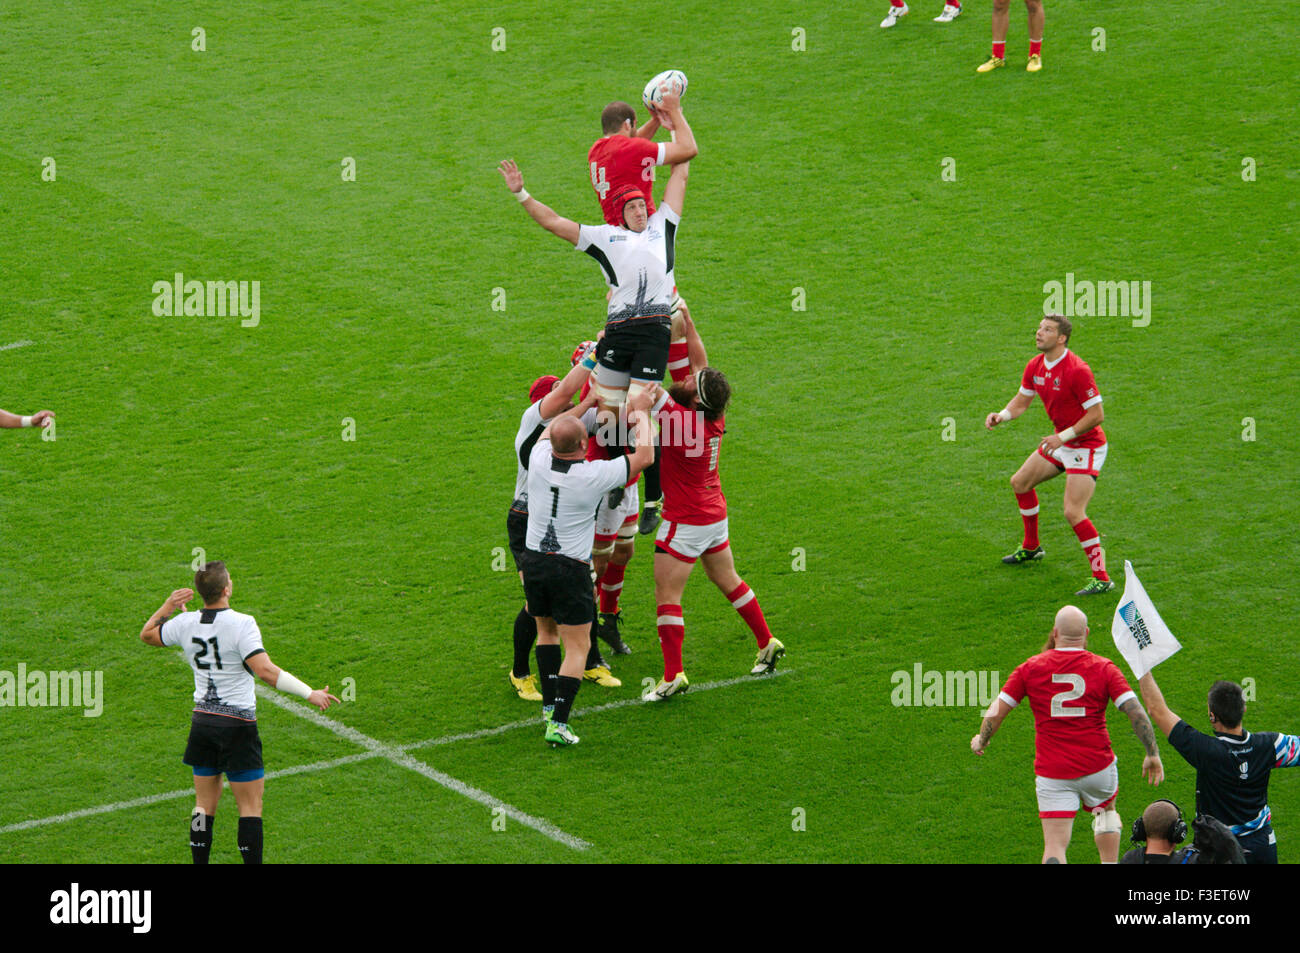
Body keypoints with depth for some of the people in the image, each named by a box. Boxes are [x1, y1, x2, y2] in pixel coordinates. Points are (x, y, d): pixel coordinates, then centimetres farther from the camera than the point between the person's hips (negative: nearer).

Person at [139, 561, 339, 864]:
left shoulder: (185, 623, -1)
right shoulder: (241, 624, -18)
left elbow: (147, 635, 18)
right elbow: (265, 671, -26)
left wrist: (168, 605, 19)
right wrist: (309, 694, -22)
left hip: (202, 722, 6)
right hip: (238, 724, -6)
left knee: (205, 804, 12)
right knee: (250, 807, 0)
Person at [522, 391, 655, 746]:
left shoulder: (539, 459, -7)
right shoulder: (594, 475, -18)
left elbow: (549, 427, 16)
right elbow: (644, 457, -6)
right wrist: (641, 414, 8)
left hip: (533, 562, 5)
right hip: (570, 569, -5)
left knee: (546, 631, 26)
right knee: (577, 648, 0)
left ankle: (549, 704, 28)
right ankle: (558, 724, -11)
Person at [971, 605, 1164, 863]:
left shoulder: (1030, 668, -2)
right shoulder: (1103, 667, -4)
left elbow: (995, 712, 1)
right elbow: (1136, 712, -11)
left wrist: (981, 740, 19)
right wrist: (1153, 755, -2)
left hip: (1052, 772, -1)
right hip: (1097, 765, 1)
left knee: (1055, 845, -3)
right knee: (1105, 809, 33)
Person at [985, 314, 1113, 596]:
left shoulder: (1077, 370, -26)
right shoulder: (1035, 367, 0)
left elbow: (1096, 414, -24)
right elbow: (1022, 401, 12)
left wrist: (1063, 436, -26)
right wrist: (1002, 415, -9)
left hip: (1086, 446, -9)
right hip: (1061, 442, 9)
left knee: (1073, 513, -19)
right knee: (1020, 481, 21)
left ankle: (1102, 578, -13)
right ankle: (1031, 547, 41)